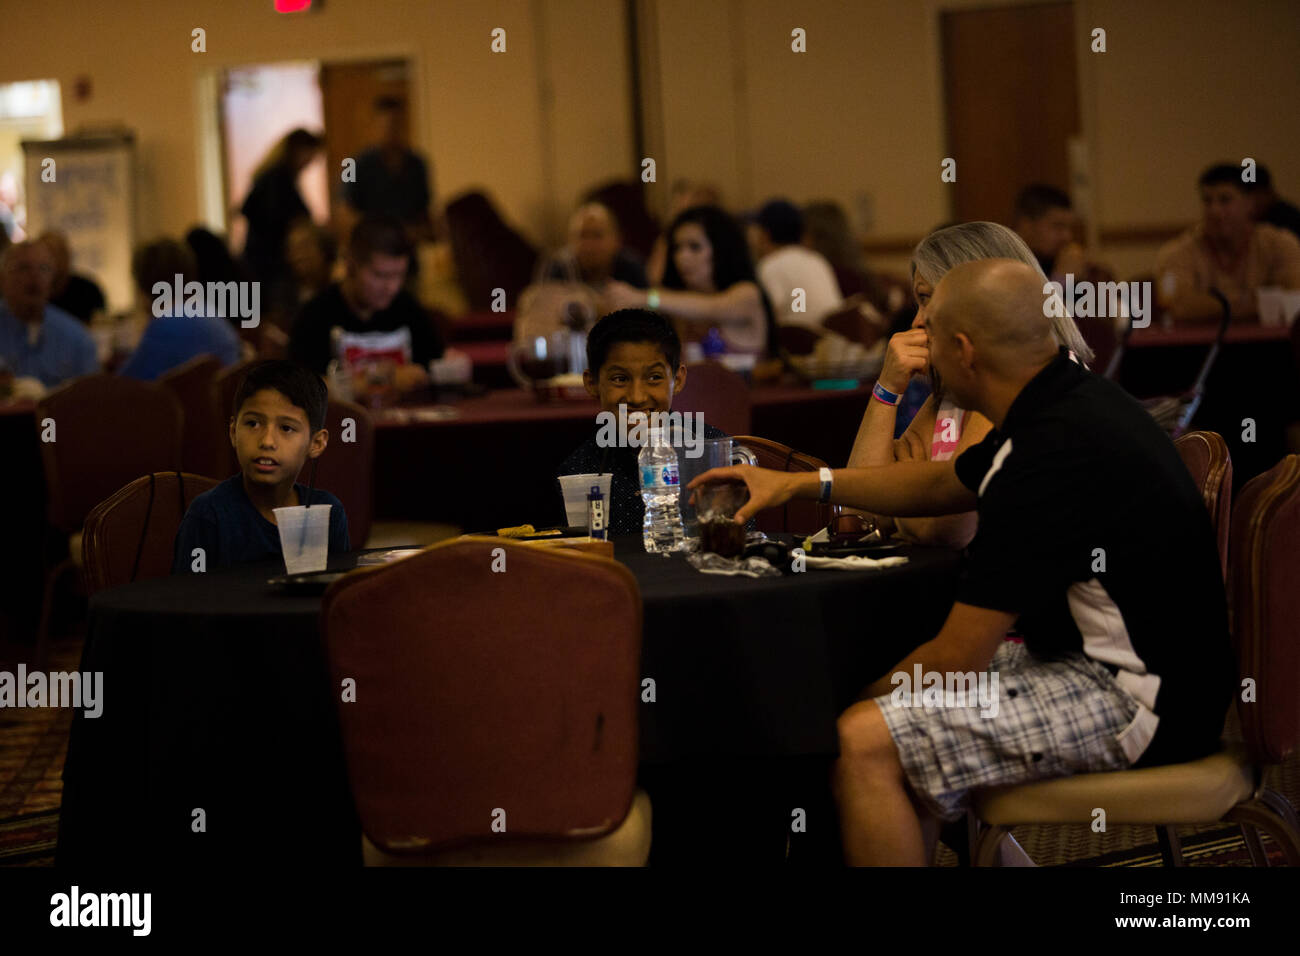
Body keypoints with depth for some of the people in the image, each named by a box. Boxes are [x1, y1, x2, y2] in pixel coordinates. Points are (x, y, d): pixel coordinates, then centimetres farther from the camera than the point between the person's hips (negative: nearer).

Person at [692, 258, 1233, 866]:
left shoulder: (1052, 453, -25)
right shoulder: (1068, 400, 5)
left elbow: (956, 660, -19)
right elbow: (944, 484, 27)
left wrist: (875, 695, 0)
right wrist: (804, 484, 25)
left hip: (1135, 702, -11)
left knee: (865, 742, -18)